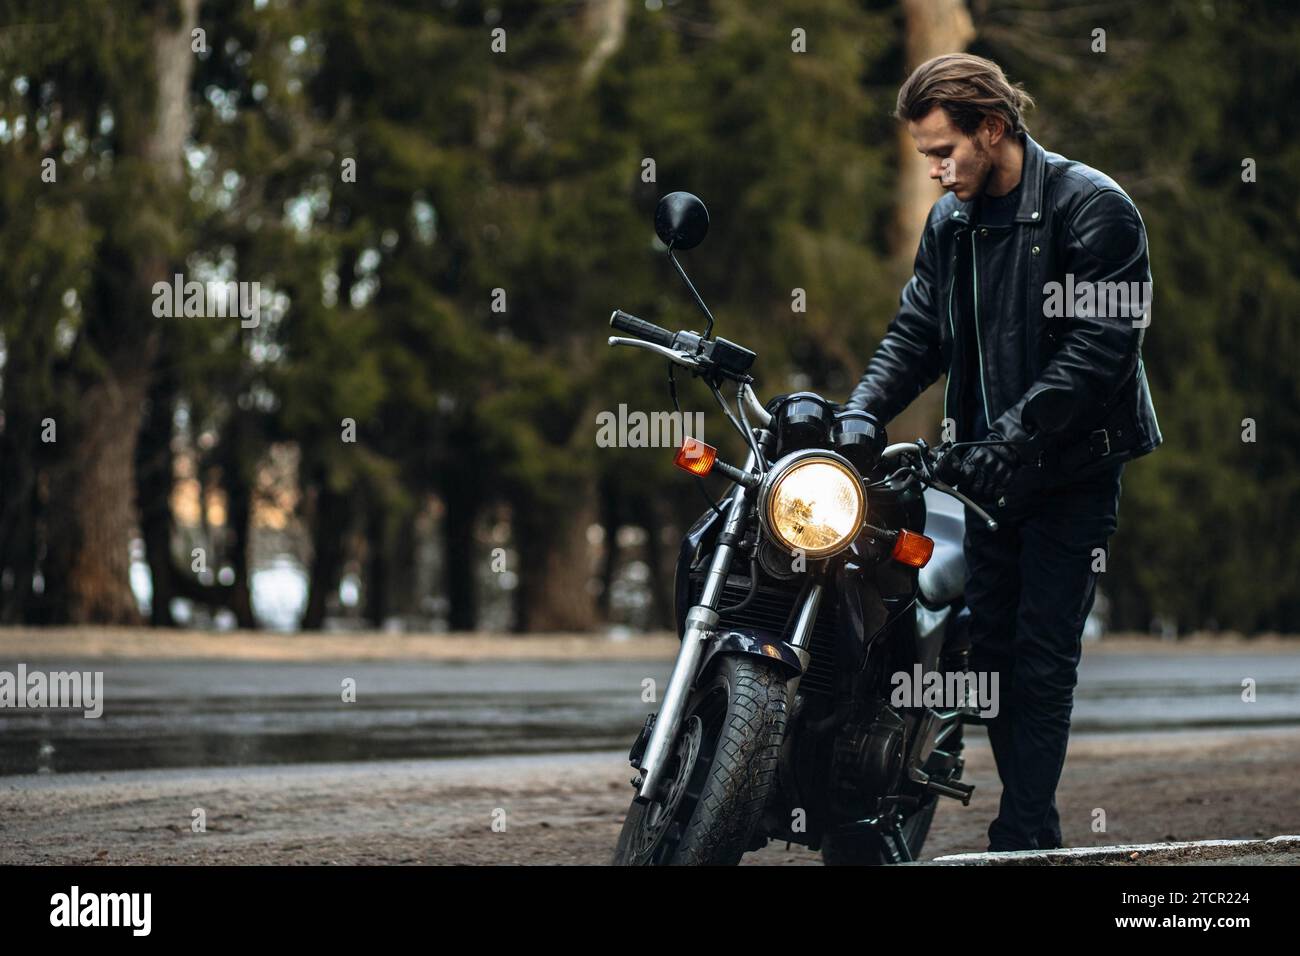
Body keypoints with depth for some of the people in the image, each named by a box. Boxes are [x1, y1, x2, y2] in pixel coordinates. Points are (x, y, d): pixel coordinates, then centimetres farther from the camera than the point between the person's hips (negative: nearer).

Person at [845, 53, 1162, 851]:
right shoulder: (950, 223, 10)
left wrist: (1015, 435, -26)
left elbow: (1099, 345, -20)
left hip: (1073, 467, -7)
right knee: (990, 650, 8)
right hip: (991, 468, 7)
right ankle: (1036, 827, 17)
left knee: (1043, 658, -8)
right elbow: (916, 335, 10)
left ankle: (1021, 842, -8)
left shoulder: (1093, 208, -13)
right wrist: (857, 416, -8)